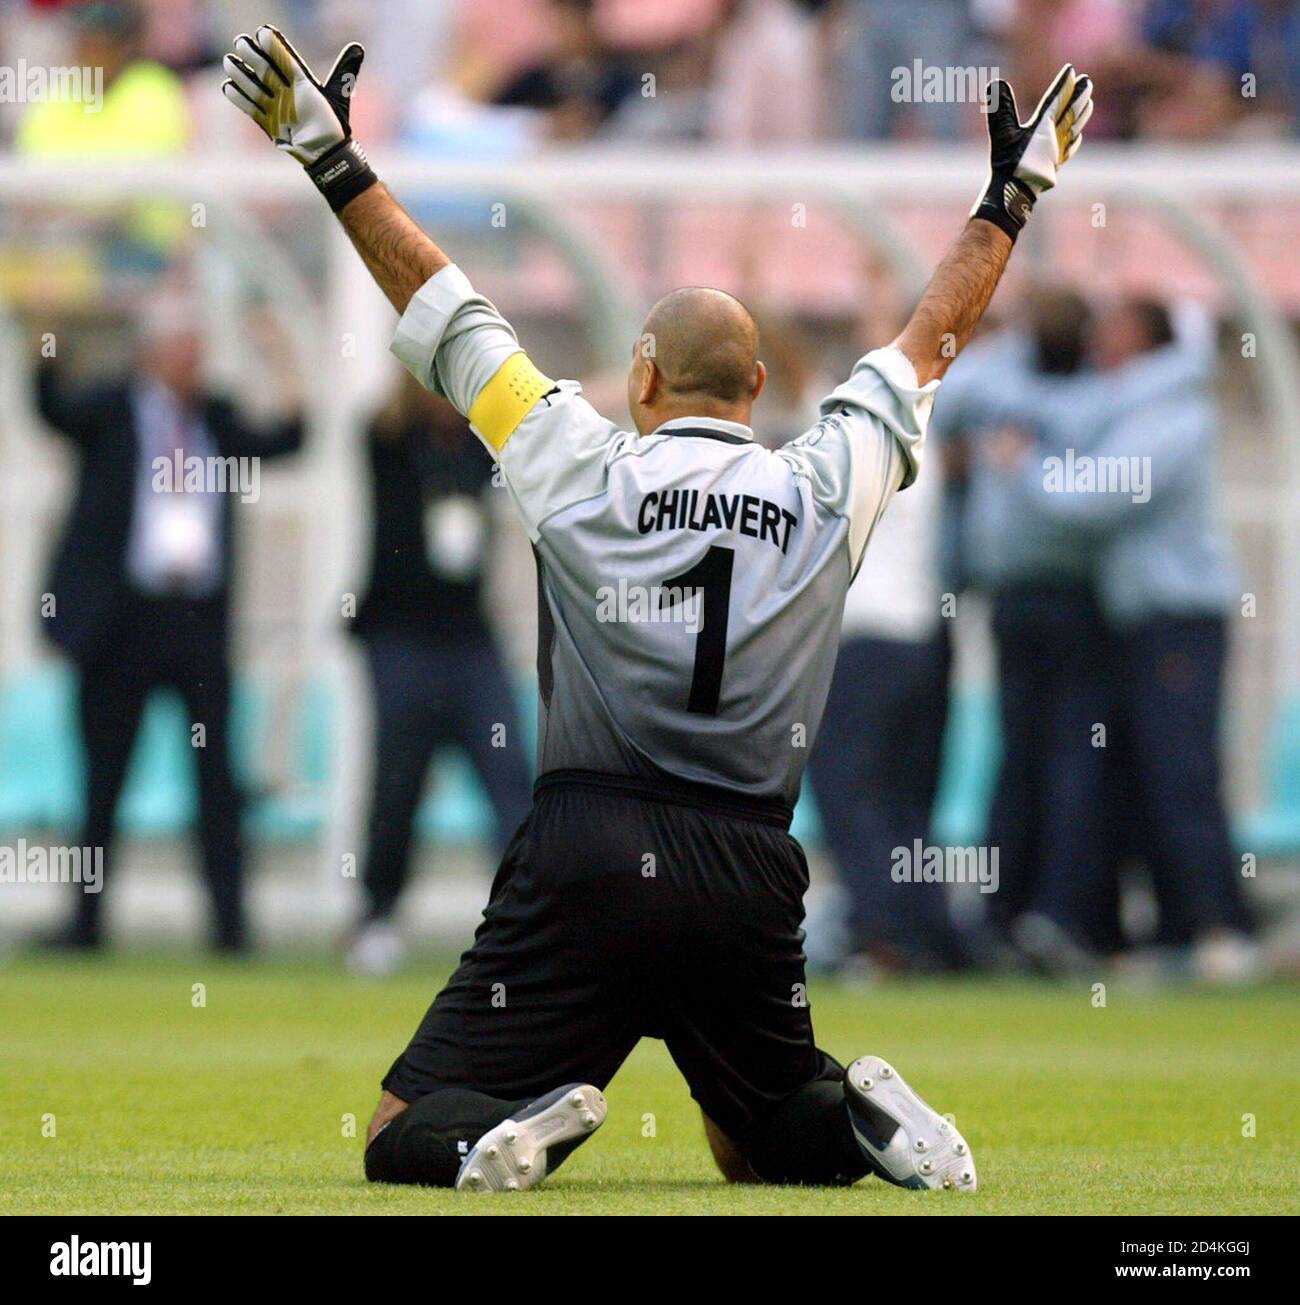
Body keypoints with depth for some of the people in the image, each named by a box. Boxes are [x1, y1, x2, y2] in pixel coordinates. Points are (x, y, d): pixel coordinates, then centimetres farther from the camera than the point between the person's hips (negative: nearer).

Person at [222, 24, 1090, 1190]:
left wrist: (336, 163, 15)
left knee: (405, 1141, 1)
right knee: (762, 1144, 23)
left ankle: (503, 1136, -31)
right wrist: (1010, 202, 36)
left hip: (585, 870, -3)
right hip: (753, 876, 3)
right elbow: (926, 350, 23)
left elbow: (445, 315, 8)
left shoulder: (585, 473, 2)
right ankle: (853, 1120, -10)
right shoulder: (827, 492, 8)